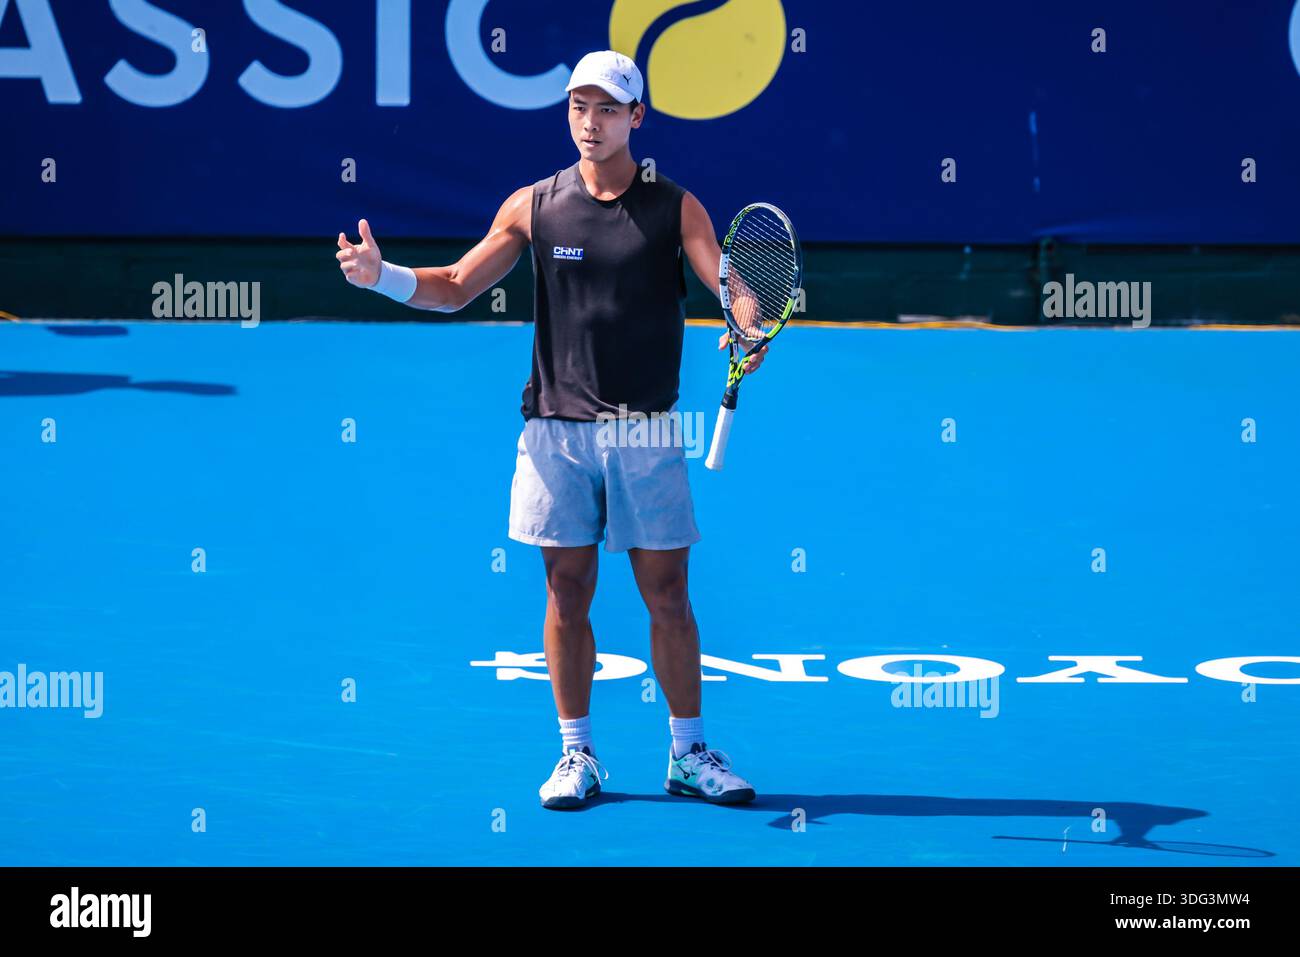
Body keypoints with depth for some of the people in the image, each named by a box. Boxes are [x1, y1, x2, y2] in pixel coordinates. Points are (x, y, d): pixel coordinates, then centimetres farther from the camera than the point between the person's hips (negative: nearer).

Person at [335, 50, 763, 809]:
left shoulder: (675, 208, 1)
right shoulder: (534, 206, 6)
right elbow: (455, 288, 9)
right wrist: (381, 276, -8)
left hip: (646, 433, -1)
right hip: (557, 431, 1)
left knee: (668, 596, 2)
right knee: (568, 594, 3)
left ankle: (689, 755, 13)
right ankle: (578, 756, 13)